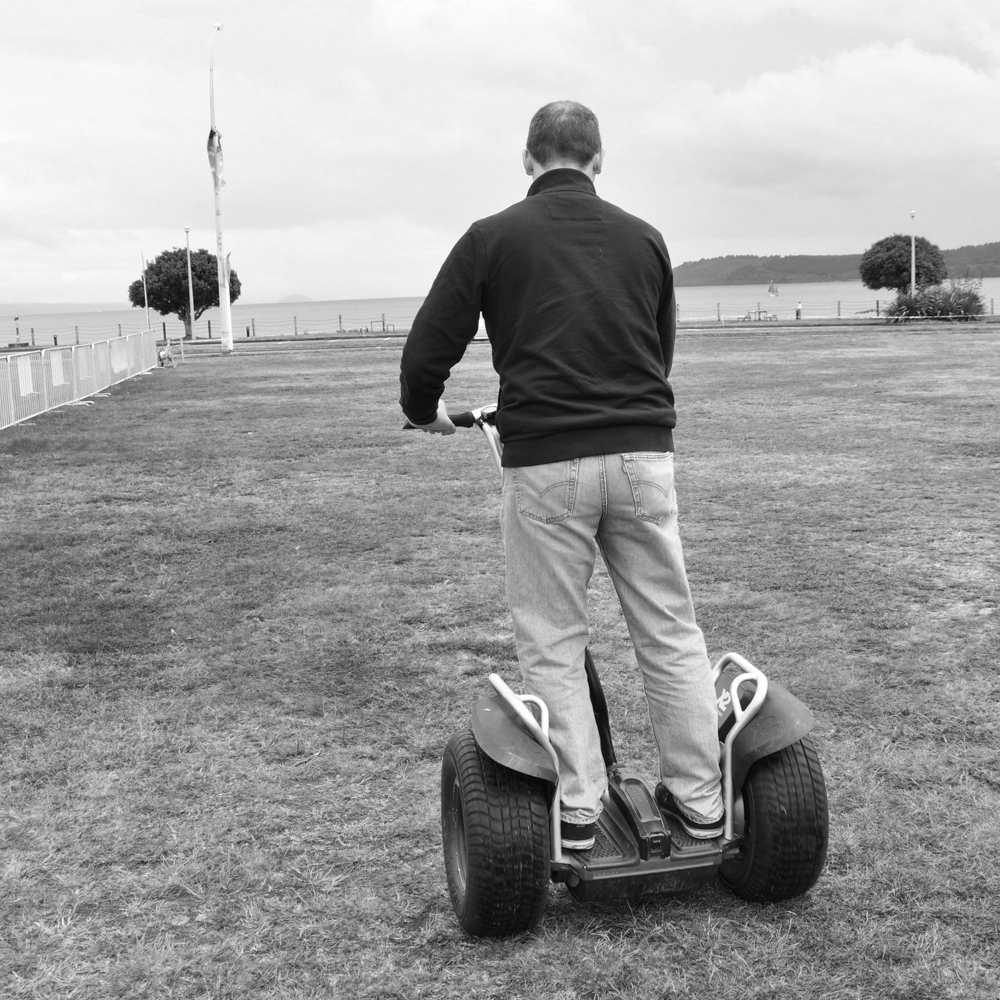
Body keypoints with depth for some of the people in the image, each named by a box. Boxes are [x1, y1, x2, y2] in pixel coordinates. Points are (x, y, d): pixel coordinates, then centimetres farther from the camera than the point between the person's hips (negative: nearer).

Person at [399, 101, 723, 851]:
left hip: (544, 462, -3)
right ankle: (699, 800, 20)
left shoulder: (494, 238, 3)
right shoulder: (642, 236, 12)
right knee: (671, 632, 12)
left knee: (553, 645, 8)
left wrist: (425, 412, 23)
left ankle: (578, 811, 12)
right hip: (643, 453, 3)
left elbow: (428, 349, 3)